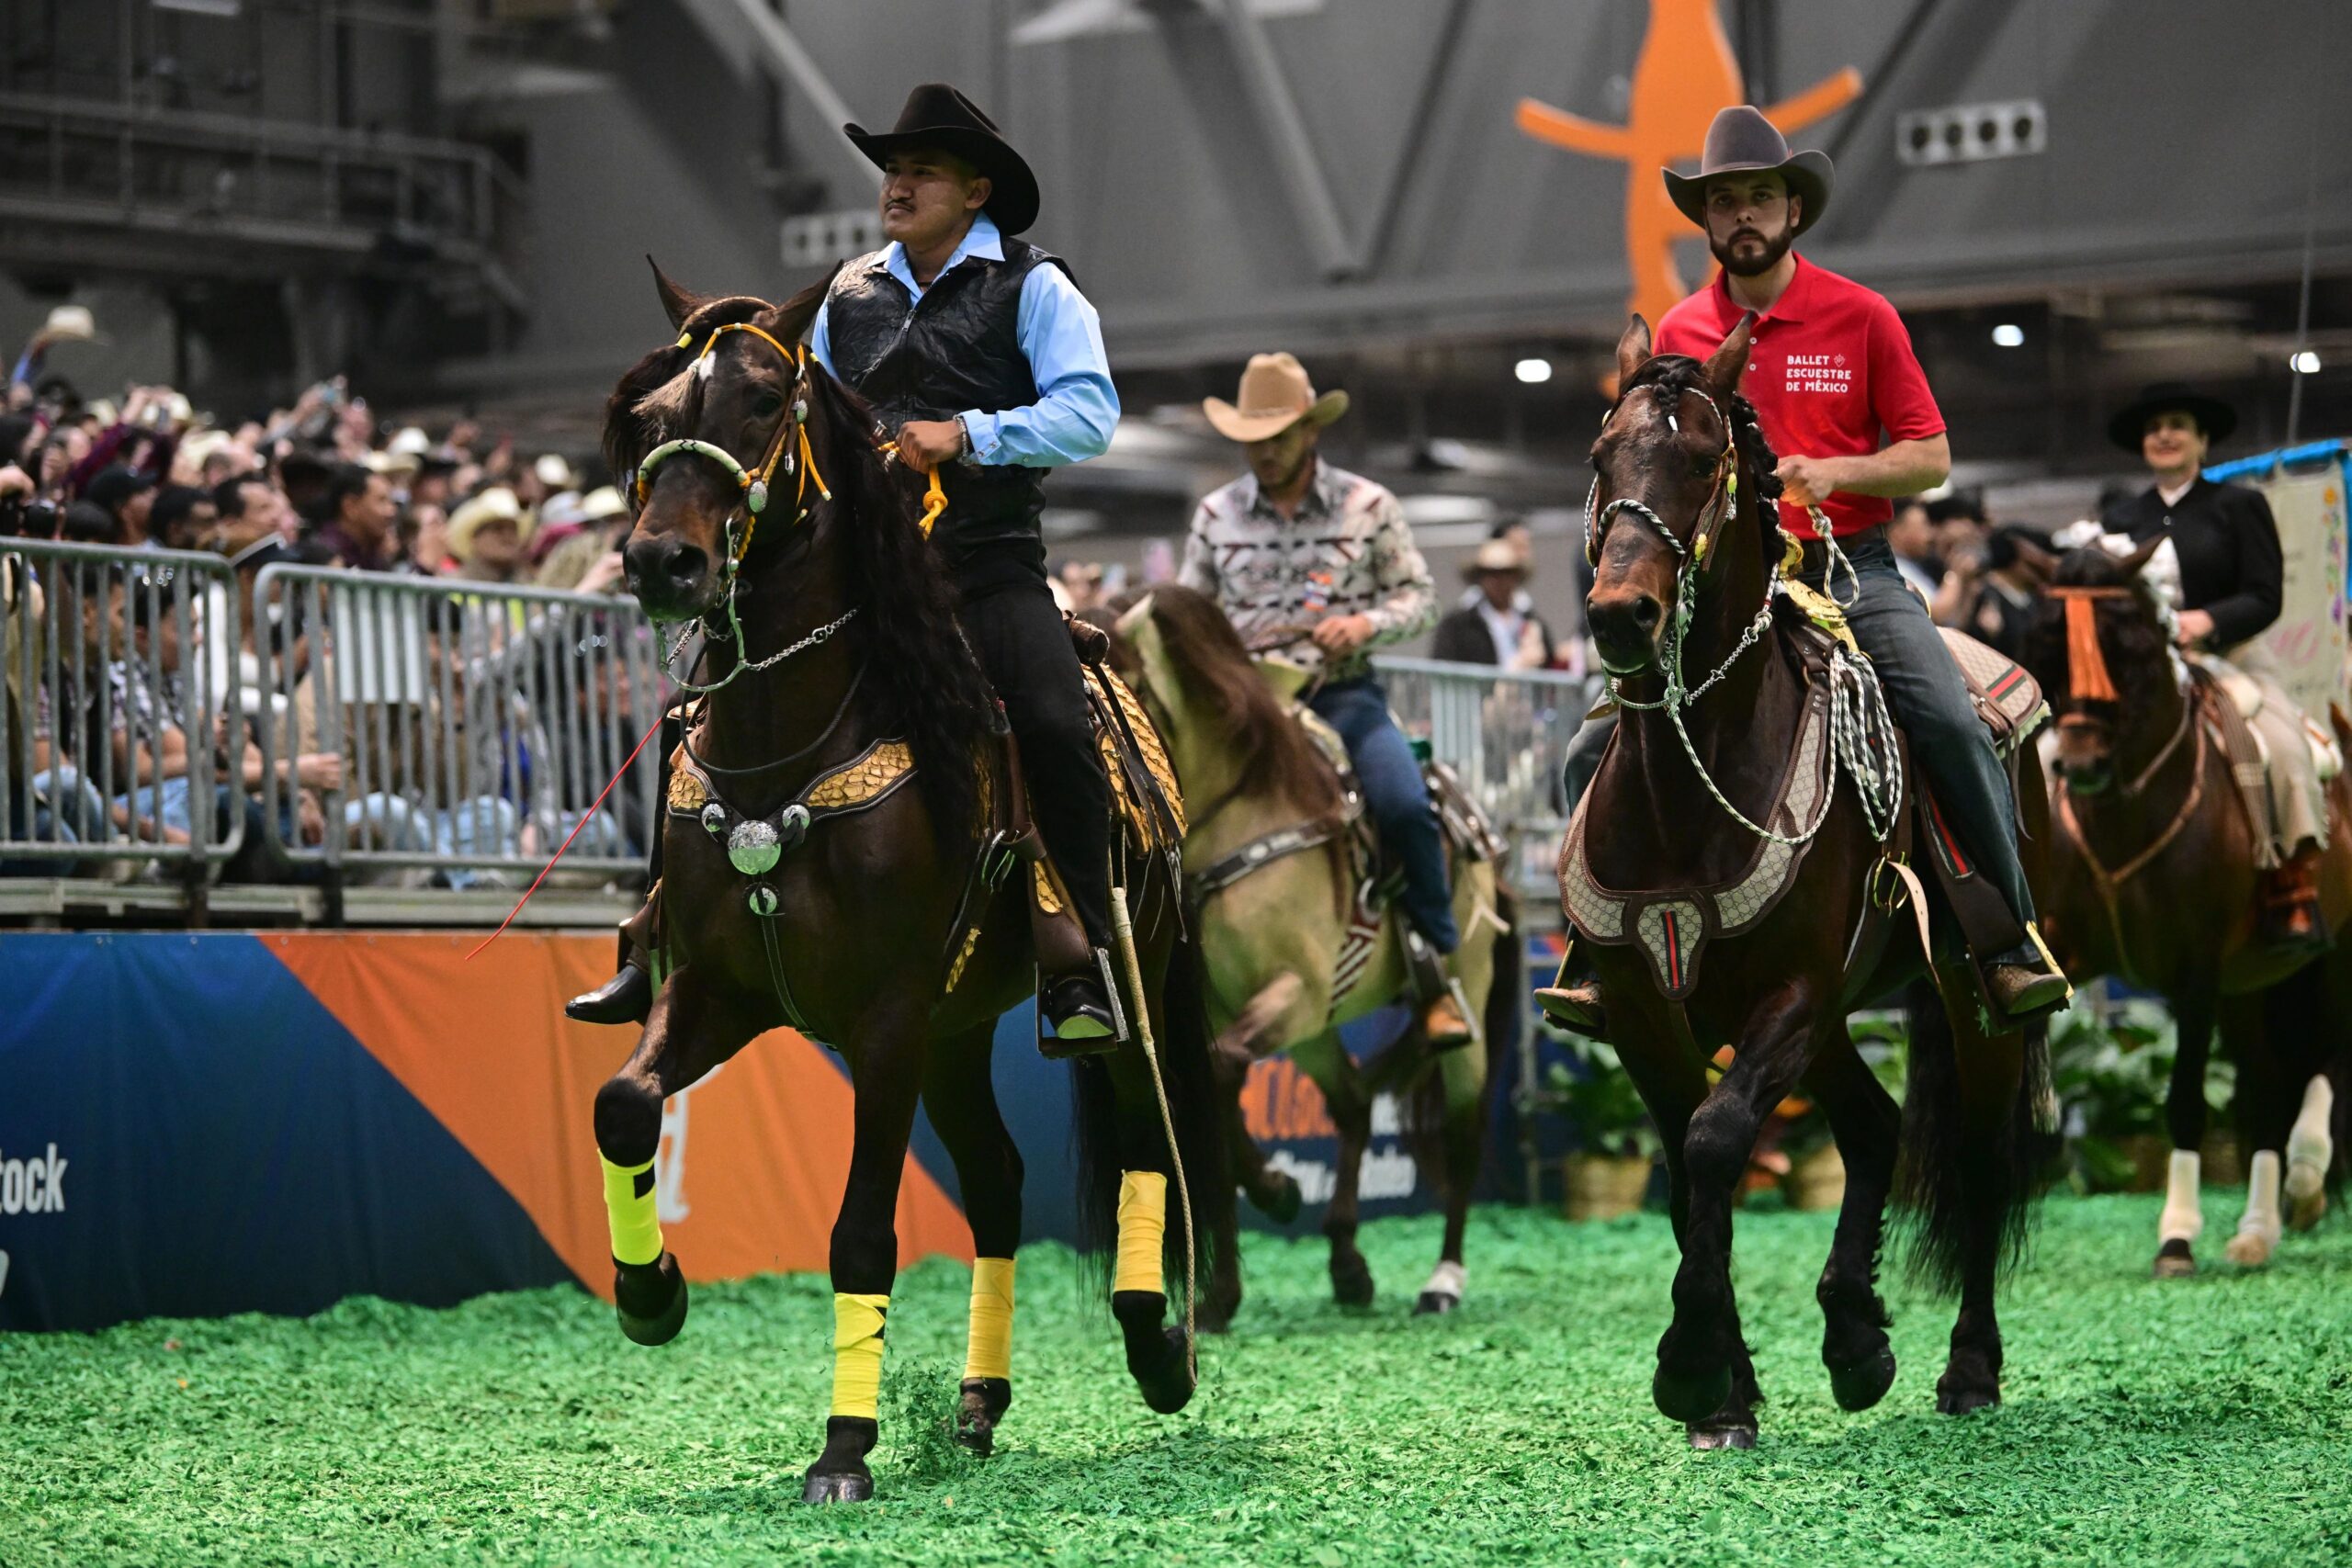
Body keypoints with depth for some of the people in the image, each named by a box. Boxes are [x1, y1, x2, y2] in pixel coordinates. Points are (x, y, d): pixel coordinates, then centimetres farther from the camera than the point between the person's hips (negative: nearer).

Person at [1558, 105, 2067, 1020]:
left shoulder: (1860, 317, 1)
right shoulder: (1679, 334, 9)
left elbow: (1930, 459, 1)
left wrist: (1835, 472, -15)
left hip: (1849, 568, -3)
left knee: (1952, 727, -27)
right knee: (1594, 758, -8)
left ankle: (2014, 950, -20)